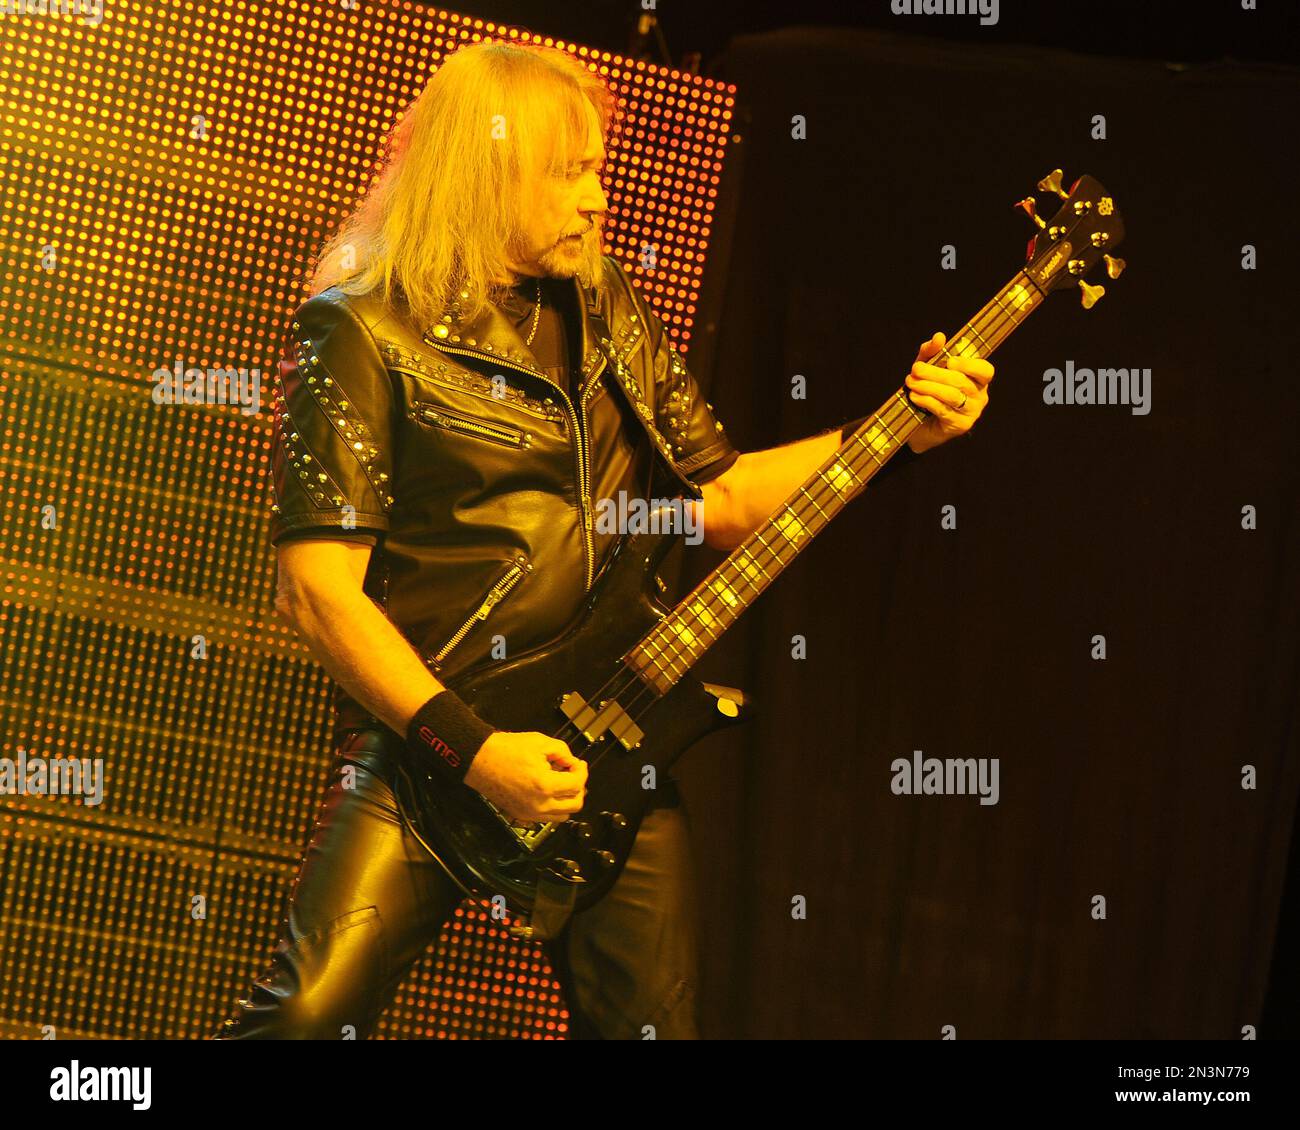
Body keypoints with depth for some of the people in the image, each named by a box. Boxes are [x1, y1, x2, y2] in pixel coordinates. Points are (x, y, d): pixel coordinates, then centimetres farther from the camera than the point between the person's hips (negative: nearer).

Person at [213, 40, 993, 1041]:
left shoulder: (609, 313, 13)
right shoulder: (364, 331, -7)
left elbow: (720, 497, 18)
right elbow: (318, 586, -13)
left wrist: (900, 432, 8)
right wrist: (470, 750, -19)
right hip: (431, 736, -5)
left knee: (653, 1020, 7)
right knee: (309, 1013, -19)